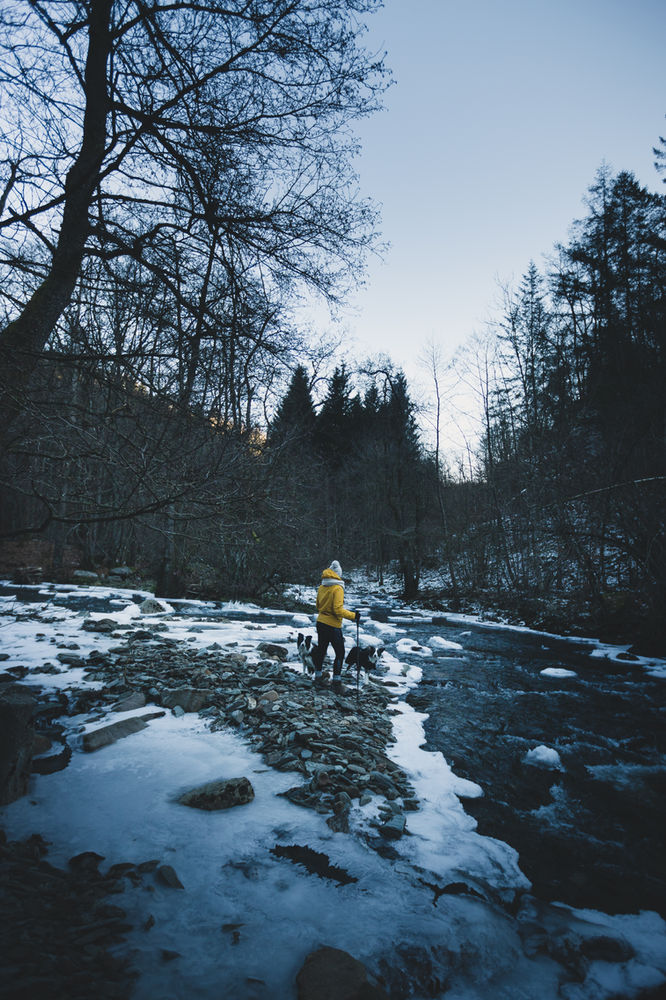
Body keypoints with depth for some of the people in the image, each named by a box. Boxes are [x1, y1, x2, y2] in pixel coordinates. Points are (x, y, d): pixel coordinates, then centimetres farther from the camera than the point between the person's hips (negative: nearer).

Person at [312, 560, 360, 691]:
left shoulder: (321, 587, 4)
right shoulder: (337, 588, -18)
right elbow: (338, 610, -22)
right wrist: (353, 616, -16)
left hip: (320, 622, 7)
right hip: (333, 625, -7)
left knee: (321, 650, 18)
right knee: (340, 653, 4)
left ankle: (318, 676, 29)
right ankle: (336, 681, 4)